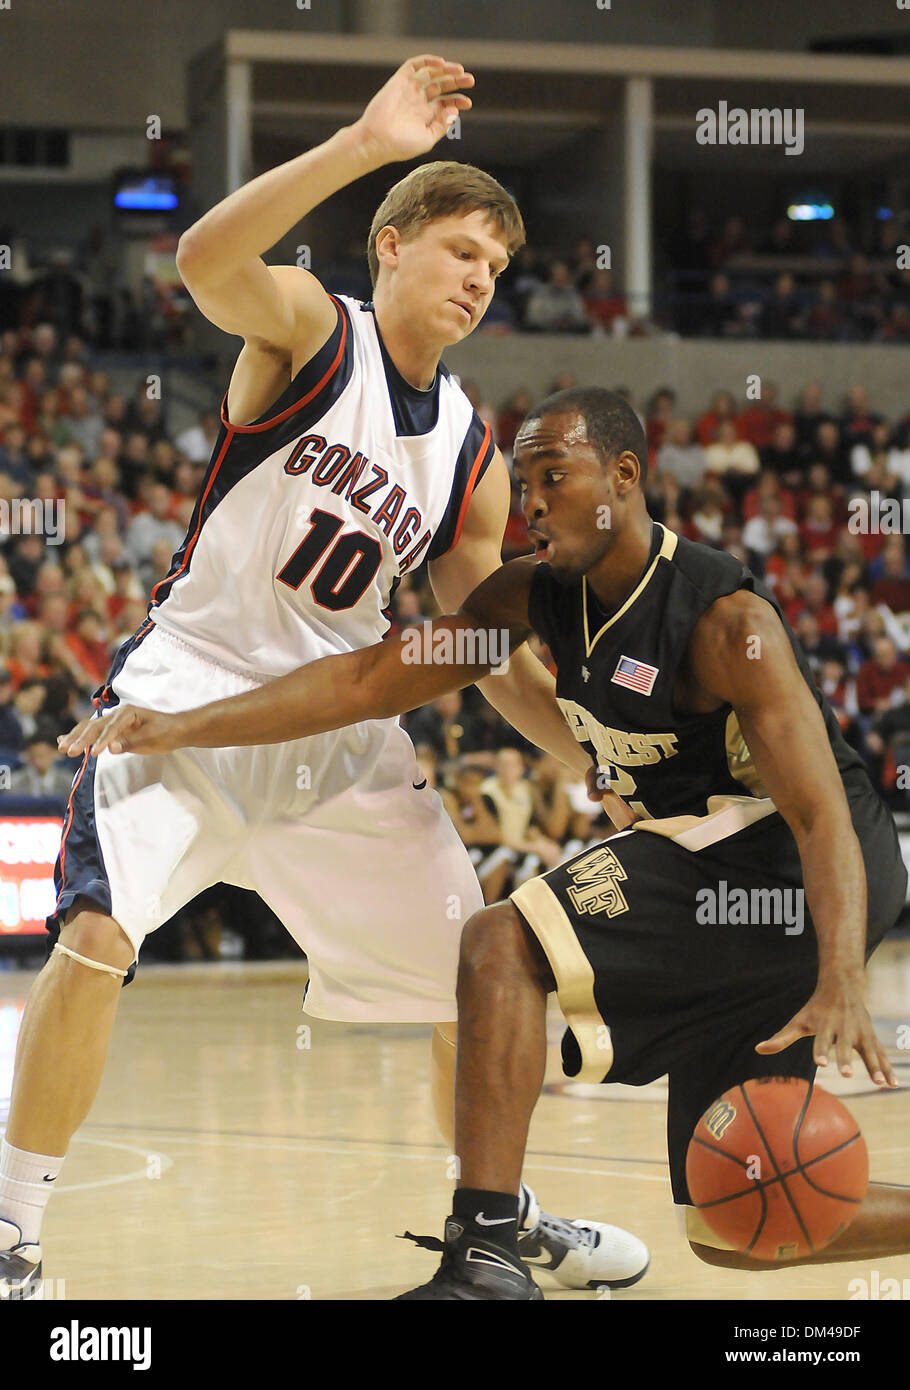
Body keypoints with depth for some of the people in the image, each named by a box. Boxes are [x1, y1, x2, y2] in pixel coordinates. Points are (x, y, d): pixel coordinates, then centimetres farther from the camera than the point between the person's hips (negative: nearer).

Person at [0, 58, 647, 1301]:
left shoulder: (471, 457, 7)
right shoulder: (310, 330, -7)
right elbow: (205, 261, -31)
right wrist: (365, 146, -39)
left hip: (338, 724, 6)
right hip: (192, 685, -6)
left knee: (481, 965, 7)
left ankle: (503, 1217, 30)